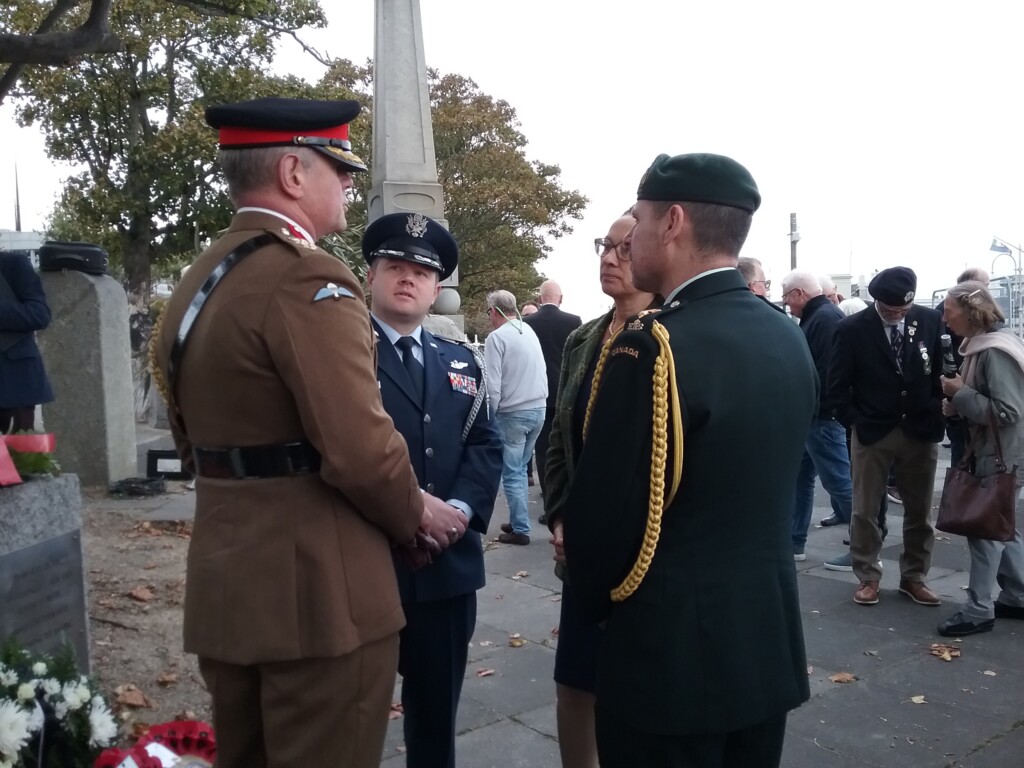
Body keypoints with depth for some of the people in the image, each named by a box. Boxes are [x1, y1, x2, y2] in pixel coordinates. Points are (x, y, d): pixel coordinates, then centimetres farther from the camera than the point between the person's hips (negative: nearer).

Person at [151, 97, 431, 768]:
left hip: (224, 582, 9)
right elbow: (363, 451, -25)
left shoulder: (197, 282, 11)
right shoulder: (308, 280, -18)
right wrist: (416, 519, -6)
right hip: (318, 590, -9)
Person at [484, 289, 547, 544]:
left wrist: (490, 416, -3)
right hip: (538, 409, 7)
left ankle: (520, 529, 9)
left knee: (511, 473, 4)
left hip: (513, 414, -7)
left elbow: (493, 385, -16)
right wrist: (538, 401, 14)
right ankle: (517, 521, 26)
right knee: (519, 469, 18)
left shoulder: (496, 337, -14)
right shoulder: (529, 330, 7)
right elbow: (541, 372, 9)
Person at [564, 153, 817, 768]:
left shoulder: (653, 346, -22)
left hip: (671, 647, -7)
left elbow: (603, 510, -19)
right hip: (770, 640, 7)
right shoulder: (789, 338, 3)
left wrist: (596, 602, 0)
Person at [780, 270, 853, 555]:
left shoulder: (826, 318, -15)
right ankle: (794, 542, 19)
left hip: (822, 415, -10)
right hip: (813, 414, 10)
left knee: (839, 479, -2)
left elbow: (826, 370, -24)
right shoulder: (816, 317, 16)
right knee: (799, 477, 12)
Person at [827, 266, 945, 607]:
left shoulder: (931, 321, -1)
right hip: (872, 432, -2)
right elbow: (838, 384, -4)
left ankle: (914, 577, 24)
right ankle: (867, 578, 18)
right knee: (865, 510, 5)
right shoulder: (853, 328, -8)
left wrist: (937, 415, -1)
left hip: (921, 431, 2)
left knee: (919, 511, 10)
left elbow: (944, 368, 6)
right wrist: (855, 422, -6)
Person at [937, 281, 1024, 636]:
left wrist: (960, 394, -21)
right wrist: (958, 404, 3)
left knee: (985, 529, -3)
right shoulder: (982, 345, 9)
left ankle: (978, 610, 6)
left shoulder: (996, 352, -21)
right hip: (992, 453, 10)